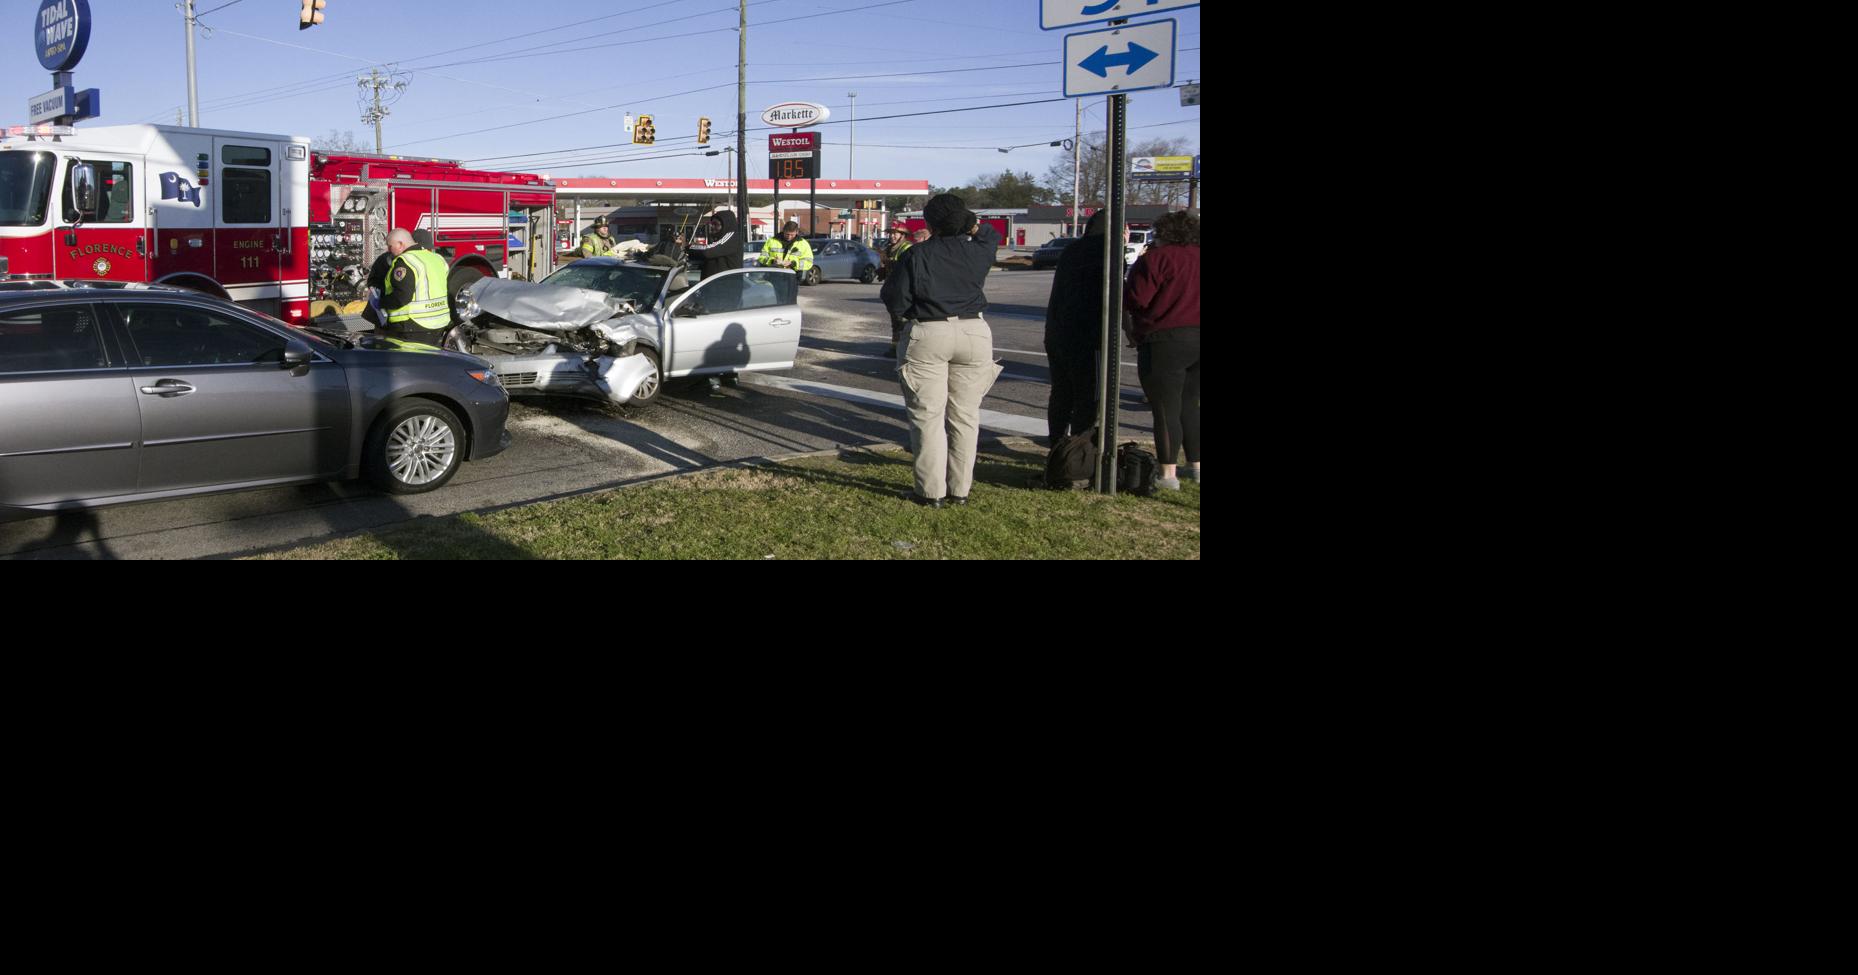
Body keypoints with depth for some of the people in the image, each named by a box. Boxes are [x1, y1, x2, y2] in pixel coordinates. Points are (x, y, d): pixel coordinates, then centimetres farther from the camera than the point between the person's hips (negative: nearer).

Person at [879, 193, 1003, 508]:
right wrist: (970, 222, 20)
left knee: (928, 416, 3)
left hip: (927, 335, -3)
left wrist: (907, 315, 15)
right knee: (965, 416, 9)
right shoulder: (977, 252, 3)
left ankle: (931, 491, 2)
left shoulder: (916, 255, -5)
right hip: (974, 334, 3)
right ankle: (960, 489, 12)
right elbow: (992, 235, 27)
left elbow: (894, 300, -3)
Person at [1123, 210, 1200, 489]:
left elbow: (1136, 299, -15)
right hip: (1195, 340, 7)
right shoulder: (1196, 258, 12)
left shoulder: (1157, 258, -10)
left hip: (1165, 341, -7)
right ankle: (1195, 466, 23)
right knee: (1189, 406, 18)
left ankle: (1167, 473, 0)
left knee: (1166, 409, -2)